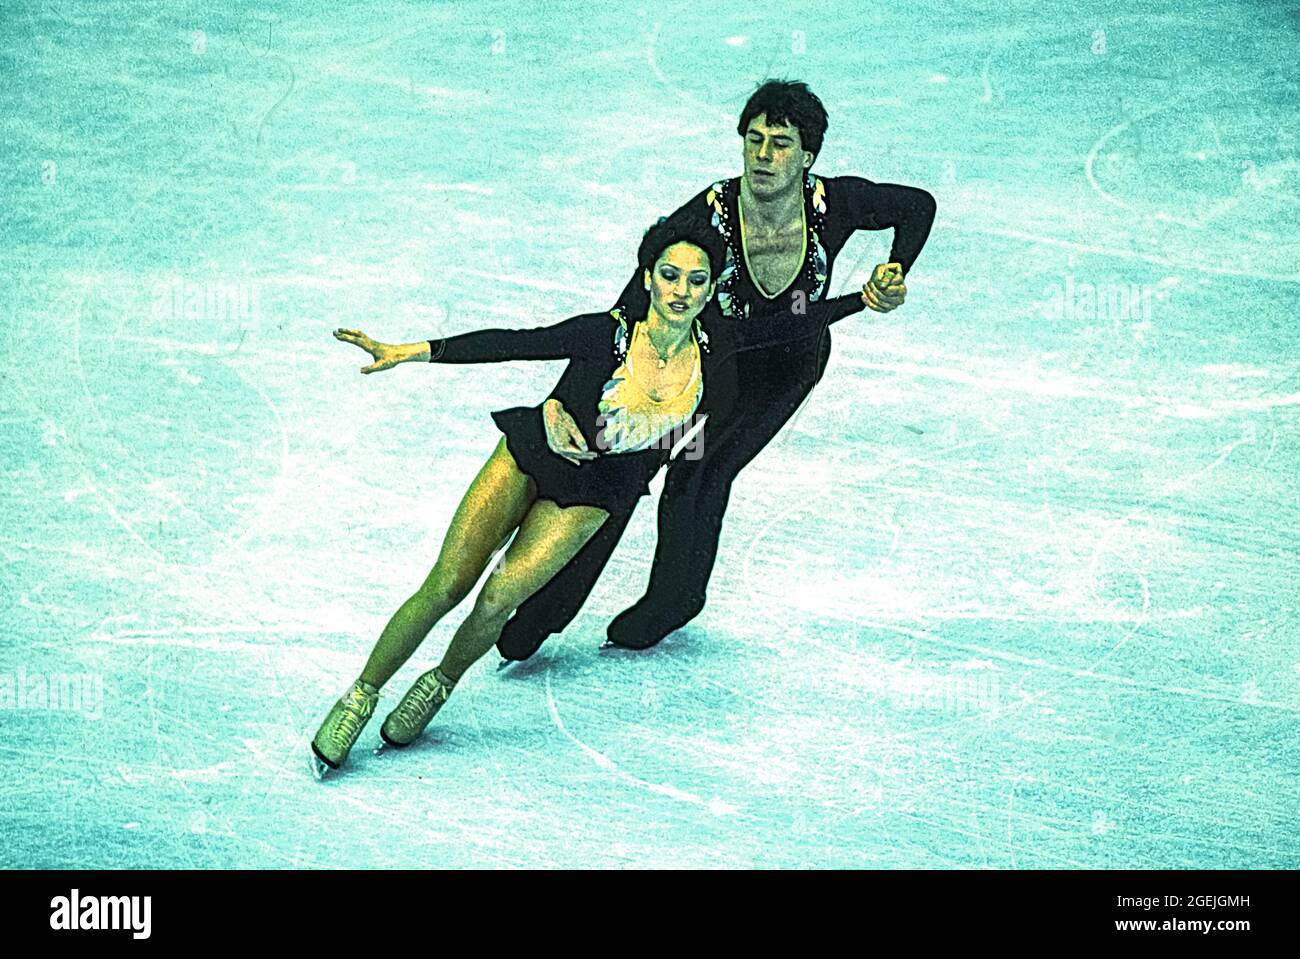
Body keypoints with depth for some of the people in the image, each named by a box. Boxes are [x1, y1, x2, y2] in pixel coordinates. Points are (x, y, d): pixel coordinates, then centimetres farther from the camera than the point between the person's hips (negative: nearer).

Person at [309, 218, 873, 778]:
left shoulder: (713, 345, -16)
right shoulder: (608, 334, -24)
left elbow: (791, 327, -3)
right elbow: (513, 344, -22)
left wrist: (863, 300, -8)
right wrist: (411, 352, -26)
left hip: (590, 499, 2)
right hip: (527, 459, -2)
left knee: (498, 598, -16)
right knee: (445, 588, -7)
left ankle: (439, 686, 12)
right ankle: (360, 697, 12)